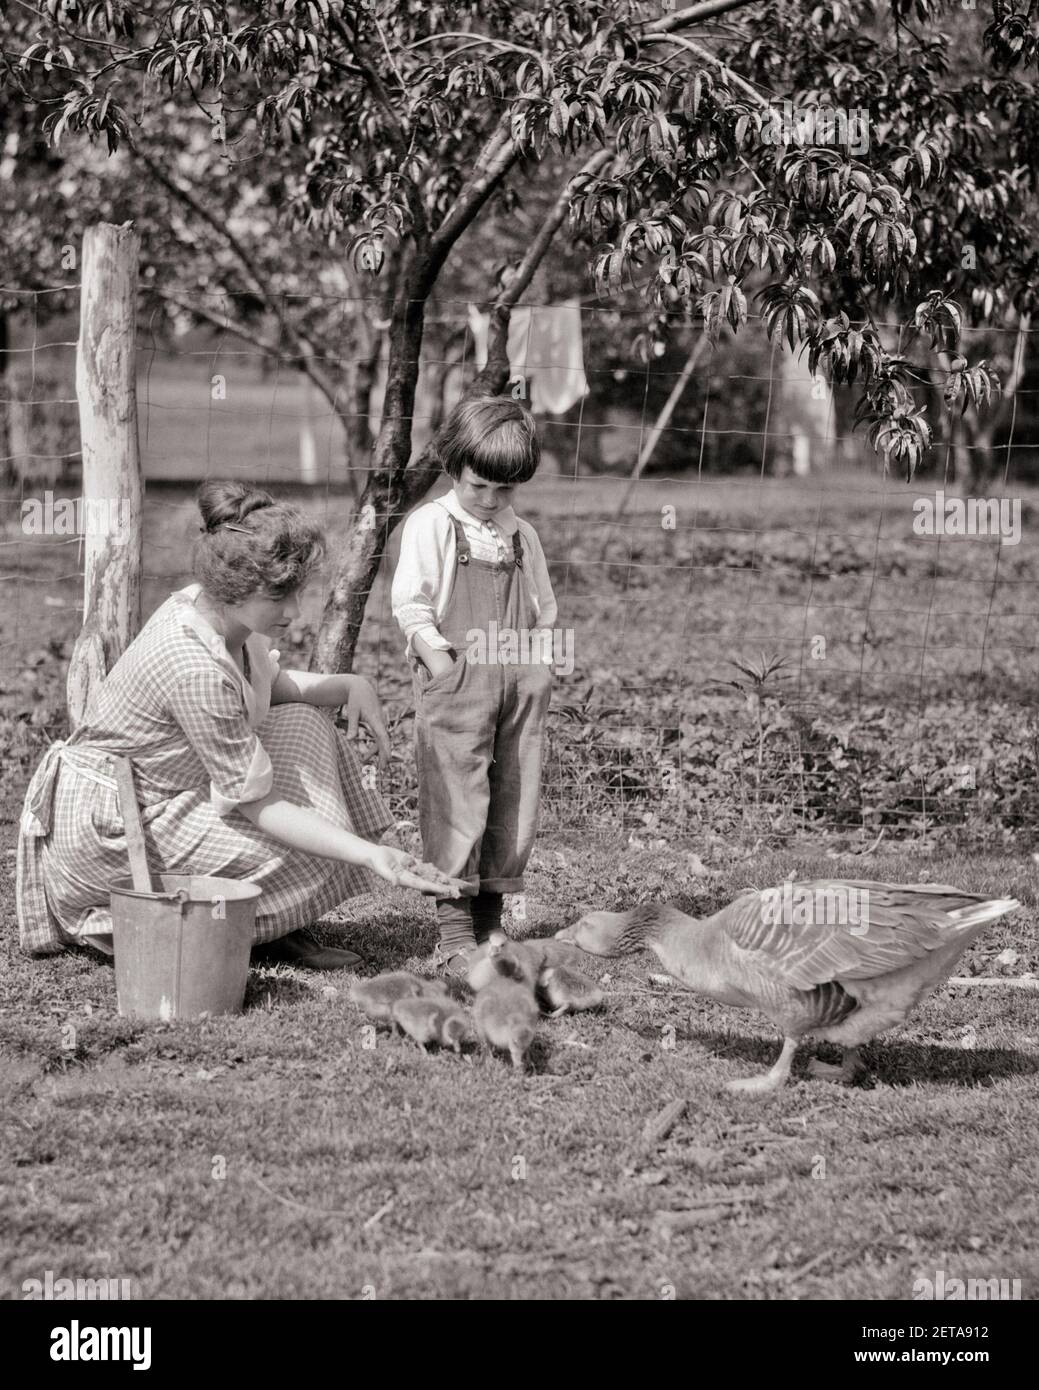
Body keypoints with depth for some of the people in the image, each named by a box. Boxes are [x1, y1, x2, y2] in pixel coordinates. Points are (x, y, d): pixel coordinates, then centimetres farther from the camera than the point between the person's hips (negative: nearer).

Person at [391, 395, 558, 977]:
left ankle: (491, 919, 13)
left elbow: (544, 614, 21)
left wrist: (538, 672, 8)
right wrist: (446, 668, -11)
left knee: (515, 803, 4)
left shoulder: (523, 536, 16)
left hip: (520, 683, 5)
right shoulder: (430, 526, 2)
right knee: (458, 800, -8)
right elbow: (412, 608, -4)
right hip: (456, 684, -5)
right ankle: (455, 930, -6)